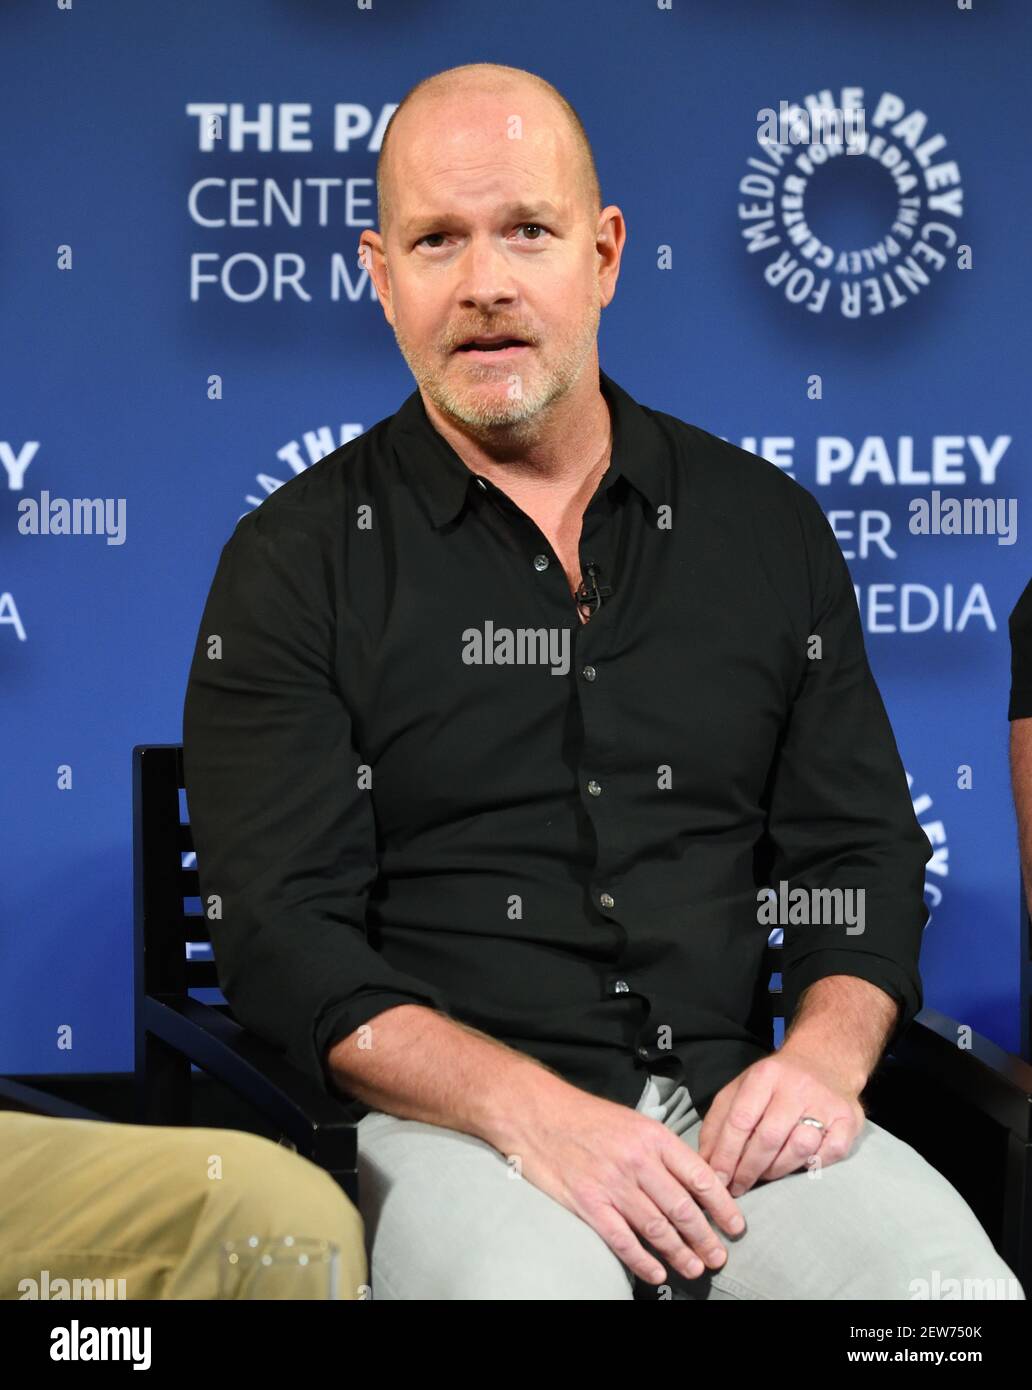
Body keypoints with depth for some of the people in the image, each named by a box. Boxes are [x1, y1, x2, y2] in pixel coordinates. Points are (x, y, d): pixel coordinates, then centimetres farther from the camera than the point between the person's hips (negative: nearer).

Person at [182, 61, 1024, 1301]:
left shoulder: (768, 527, 14)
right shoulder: (296, 562, 4)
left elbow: (862, 853, 15)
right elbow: (284, 933, -4)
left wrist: (827, 1052, -7)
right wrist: (529, 1110, -18)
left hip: (732, 1110, 3)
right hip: (450, 1124, -3)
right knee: (526, 1278, -36)